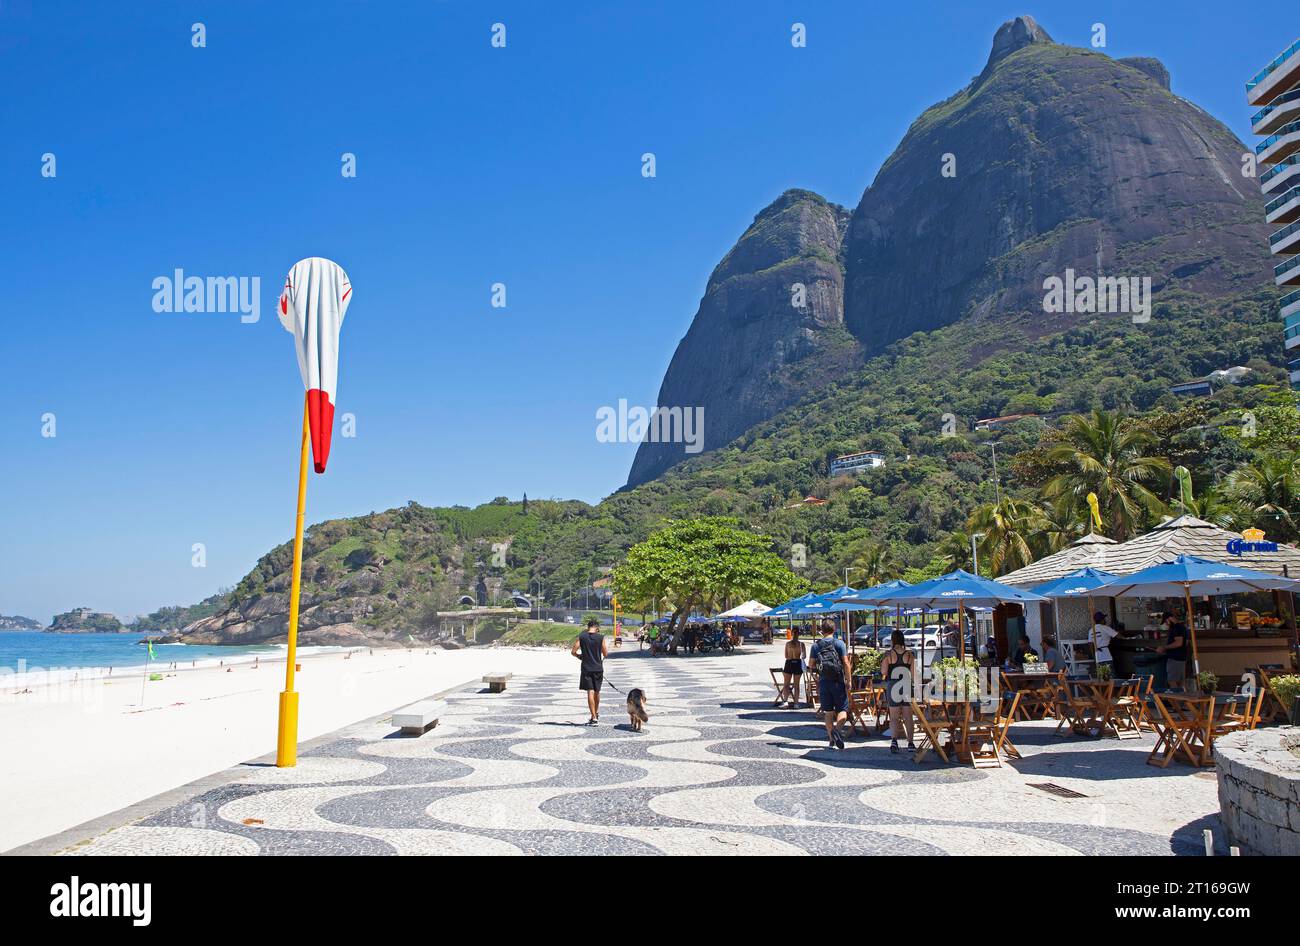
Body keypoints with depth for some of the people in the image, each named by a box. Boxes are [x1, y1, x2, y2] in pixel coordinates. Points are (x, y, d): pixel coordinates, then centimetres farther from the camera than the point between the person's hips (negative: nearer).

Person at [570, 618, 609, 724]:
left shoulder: (581, 637, -4)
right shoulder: (601, 637, -4)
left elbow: (573, 651, -5)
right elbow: (605, 654, 0)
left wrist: (579, 656, 15)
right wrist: (607, 646, 20)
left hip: (586, 668, -1)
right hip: (598, 668, 1)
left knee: (590, 692, -3)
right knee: (597, 692, 17)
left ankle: (594, 718, -9)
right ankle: (596, 713, 34)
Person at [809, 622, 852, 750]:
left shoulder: (815, 646, 4)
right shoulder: (839, 644, -4)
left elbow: (811, 664, 7)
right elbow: (846, 663, -10)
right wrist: (849, 681, -8)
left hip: (823, 682, 3)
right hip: (838, 681, -3)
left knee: (828, 712, 9)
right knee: (843, 710, 2)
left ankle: (831, 740, 7)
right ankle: (836, 728, -25)